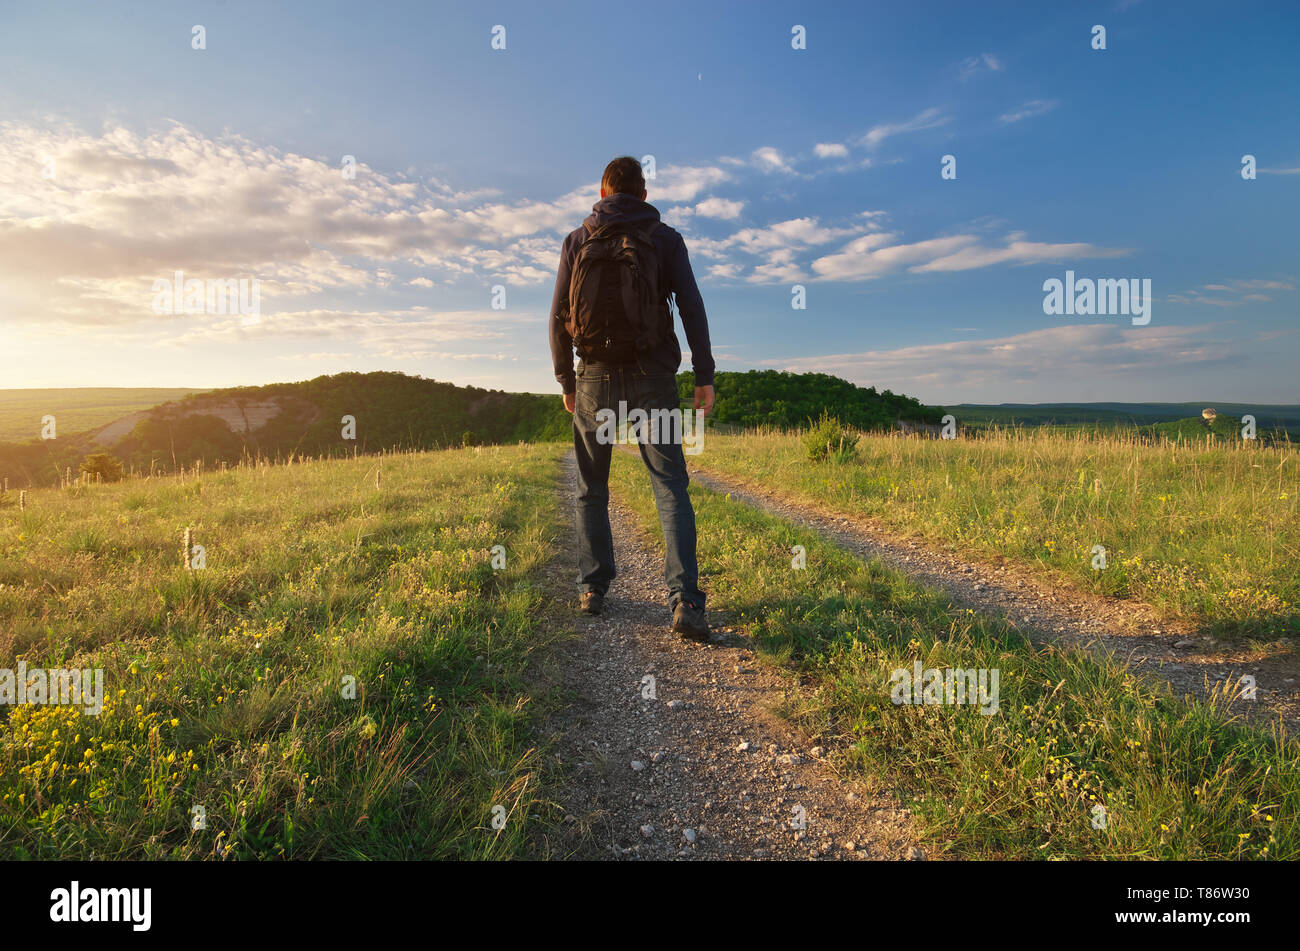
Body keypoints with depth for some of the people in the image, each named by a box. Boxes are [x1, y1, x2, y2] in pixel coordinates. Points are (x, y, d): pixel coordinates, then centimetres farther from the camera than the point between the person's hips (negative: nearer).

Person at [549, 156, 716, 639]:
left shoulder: (577, 241, 8)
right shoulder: (666, 239, 5)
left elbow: (559, 317, 4)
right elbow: (692, 309, -3)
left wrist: (565, 380, 11)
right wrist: (705, 377, 0)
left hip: (594, 378, 1)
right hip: (651, 380, -1)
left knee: (591, 490, 15)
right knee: (671, 490, -2)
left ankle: (592, 589, 19)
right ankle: (684, 599, -15)